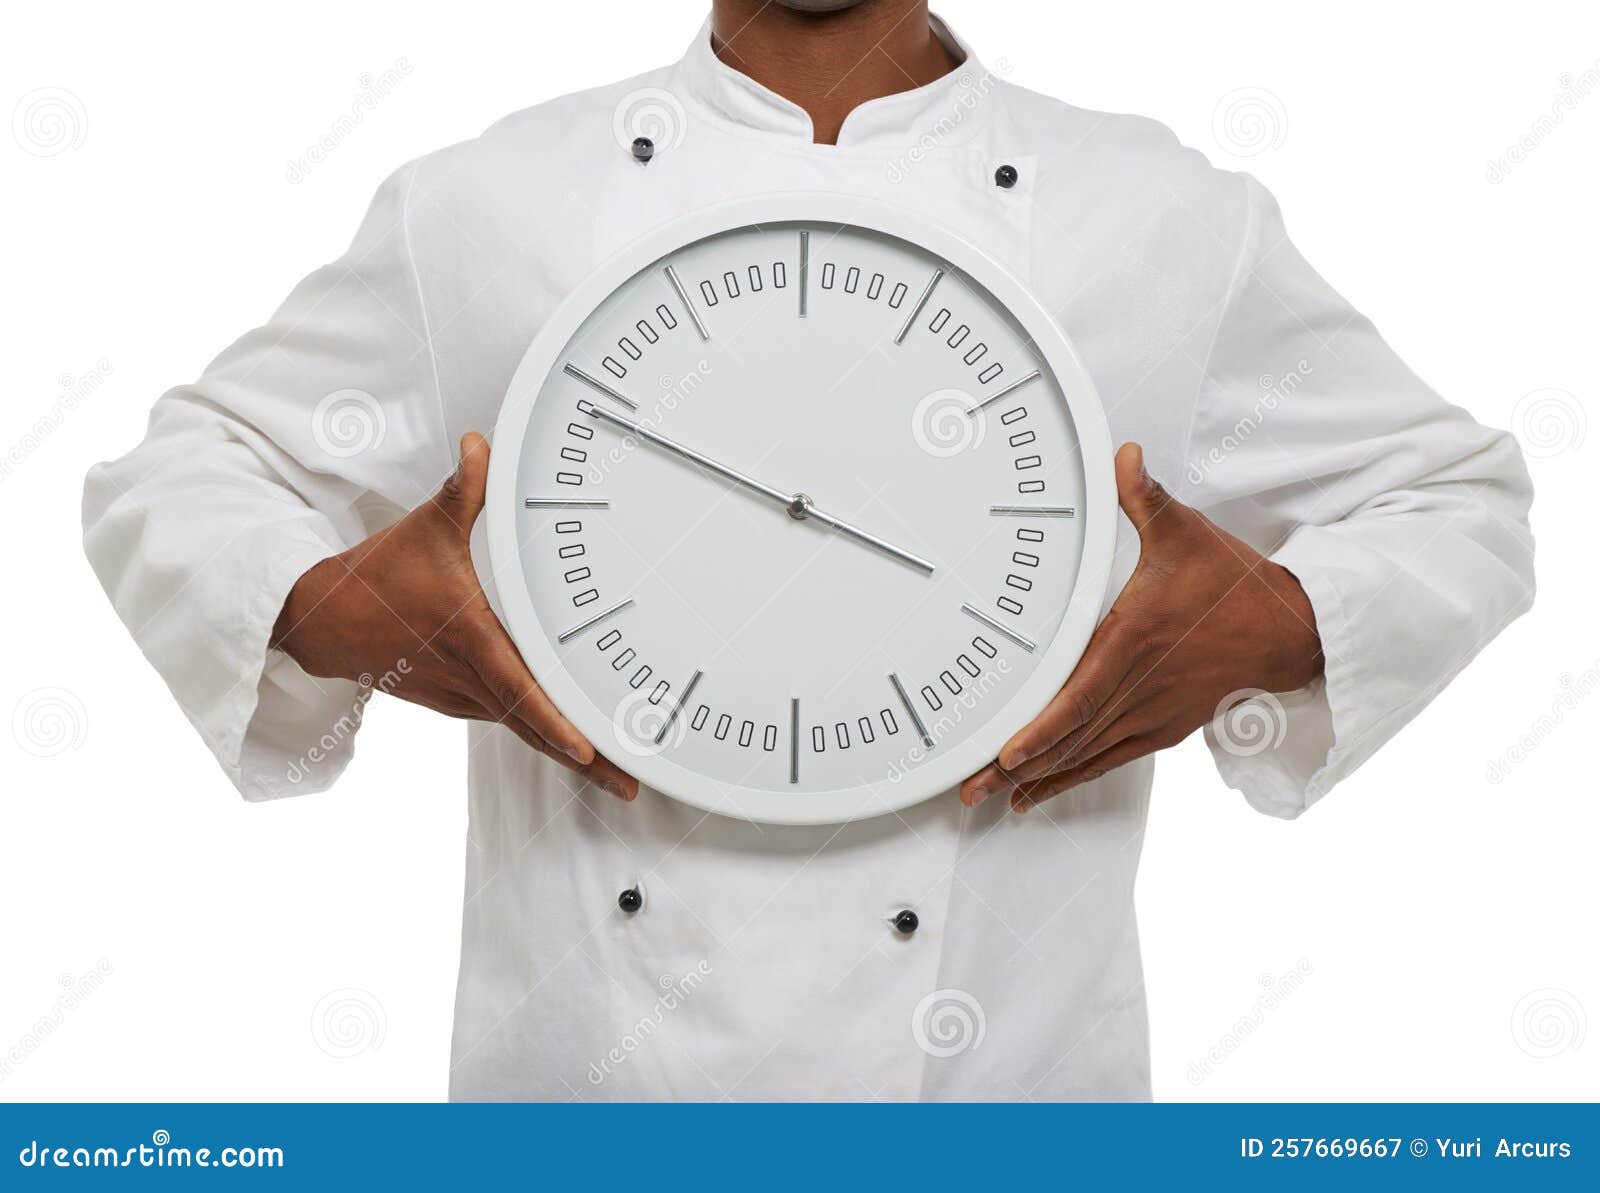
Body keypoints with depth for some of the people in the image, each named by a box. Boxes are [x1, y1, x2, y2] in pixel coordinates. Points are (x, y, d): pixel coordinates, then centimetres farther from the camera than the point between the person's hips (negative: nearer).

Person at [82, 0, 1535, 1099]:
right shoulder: (478, 210, 0)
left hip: (1008, 1061, 1)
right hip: (585, 1066, 1)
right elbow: (179, 481, 9)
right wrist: (329, 611, -14)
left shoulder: (1180, 228, 0)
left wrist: (1278, 628, -12)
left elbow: (1459, 503, 10)